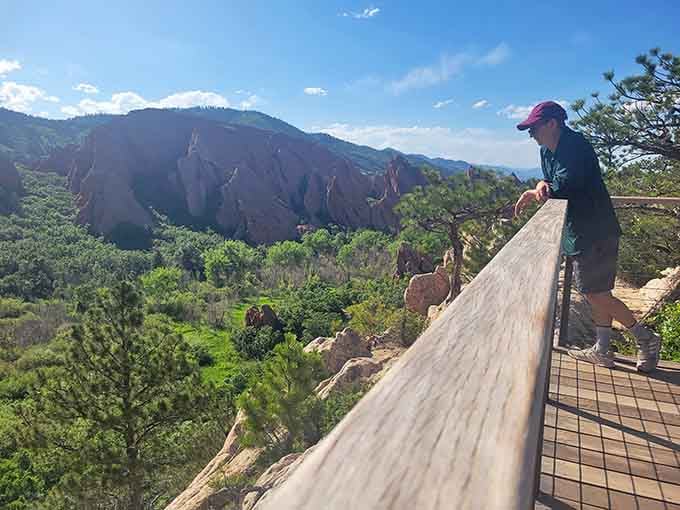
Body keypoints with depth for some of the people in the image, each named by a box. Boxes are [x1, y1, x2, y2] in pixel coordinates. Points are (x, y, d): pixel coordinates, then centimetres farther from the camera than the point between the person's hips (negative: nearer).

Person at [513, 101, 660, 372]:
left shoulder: (575, 146, -16)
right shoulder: (547, 152, 12)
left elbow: (565, 185, -26)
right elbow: (553, 185, 9)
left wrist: (534, 193, -13)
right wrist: (542, 184, -14)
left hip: (596, 232, -10)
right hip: (579, 233, 10)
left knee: (598, 295, -5)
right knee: (595, 293, 14)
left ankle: (646, 338, 16)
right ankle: (602, 350, 25)